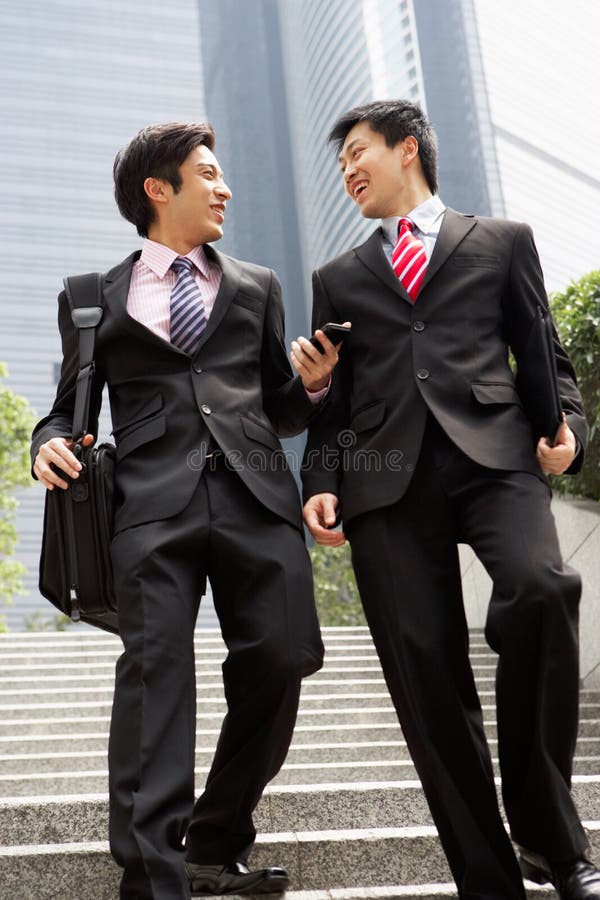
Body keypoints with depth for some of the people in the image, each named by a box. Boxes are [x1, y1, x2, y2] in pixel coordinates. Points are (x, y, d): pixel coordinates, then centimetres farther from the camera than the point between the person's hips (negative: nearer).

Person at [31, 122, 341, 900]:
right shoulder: (95, 300, 18)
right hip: (154, 505, -2)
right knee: (154, 669, -14)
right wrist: (51, 444, -3)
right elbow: (72, 407, 20)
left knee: (278, 666, -4)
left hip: (255, 496, 2)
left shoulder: (256, 287, 24)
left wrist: (313, 386, 4)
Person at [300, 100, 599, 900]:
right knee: (426, 673, -7)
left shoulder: (503, 242, 20)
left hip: (492, 453, -2)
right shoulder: (340, 279, 26)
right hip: (388, 476, 3)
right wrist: (322, 482, 4)